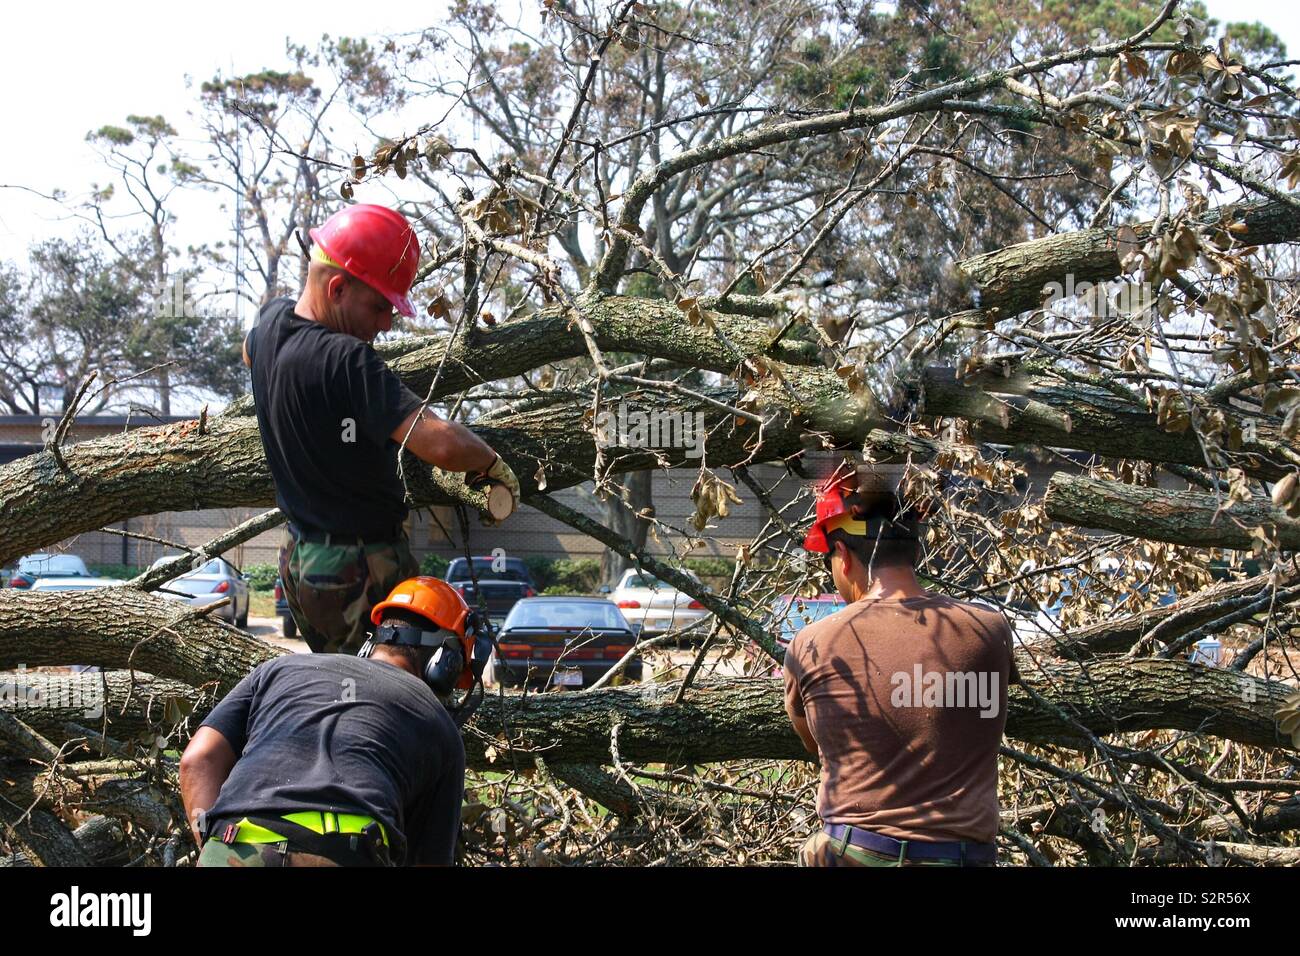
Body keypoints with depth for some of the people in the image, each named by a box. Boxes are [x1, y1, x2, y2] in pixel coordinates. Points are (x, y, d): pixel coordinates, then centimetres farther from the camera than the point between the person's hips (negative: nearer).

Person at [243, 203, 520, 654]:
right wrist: (494, 464, -17)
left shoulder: (271, 320, 1)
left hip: (301, 564, 9)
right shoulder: (346, 360, -28)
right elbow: (442, 444, -37)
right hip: (363, 576, -9)